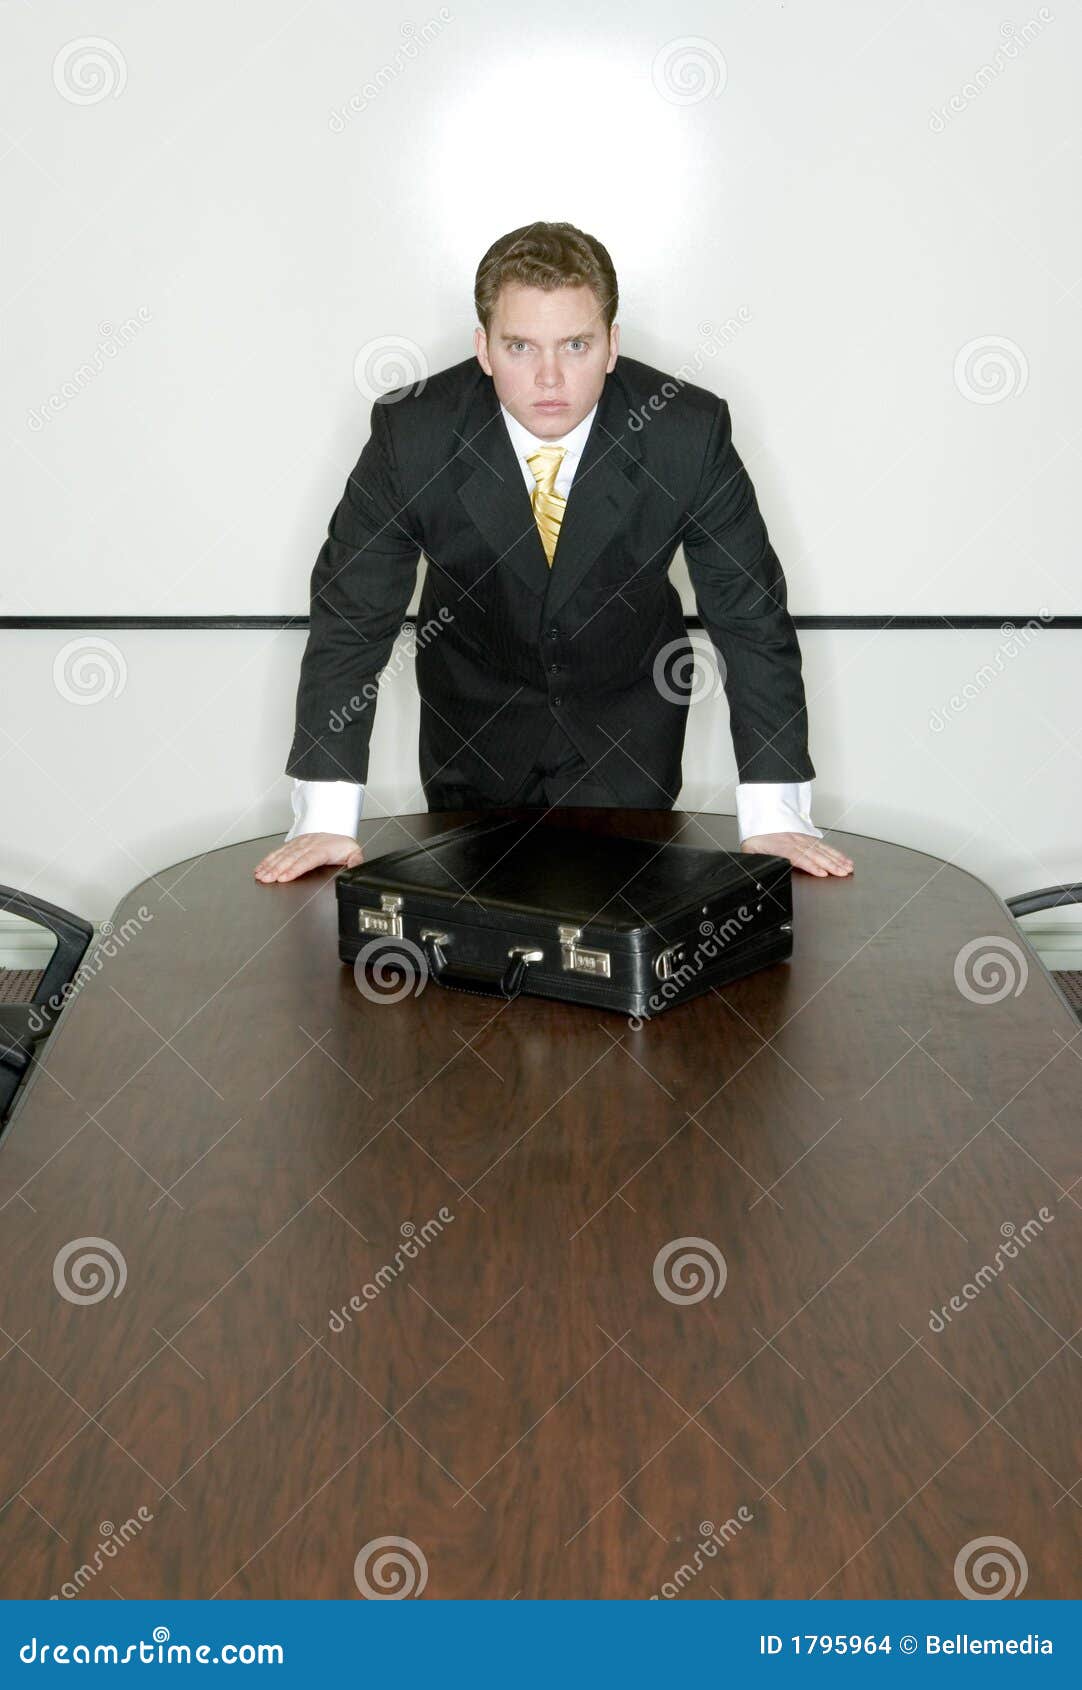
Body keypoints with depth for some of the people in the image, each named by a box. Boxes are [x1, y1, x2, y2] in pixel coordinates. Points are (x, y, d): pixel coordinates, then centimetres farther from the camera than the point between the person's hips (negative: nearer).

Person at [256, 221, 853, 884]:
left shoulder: (690, 431, -24)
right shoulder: (413, 432, -24)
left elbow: (751, 614, -18)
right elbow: (350, 614, -18)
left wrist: (773, 816, -23)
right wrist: (325, 818, -24)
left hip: (628, 720, 0)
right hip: (471, 721, 0)